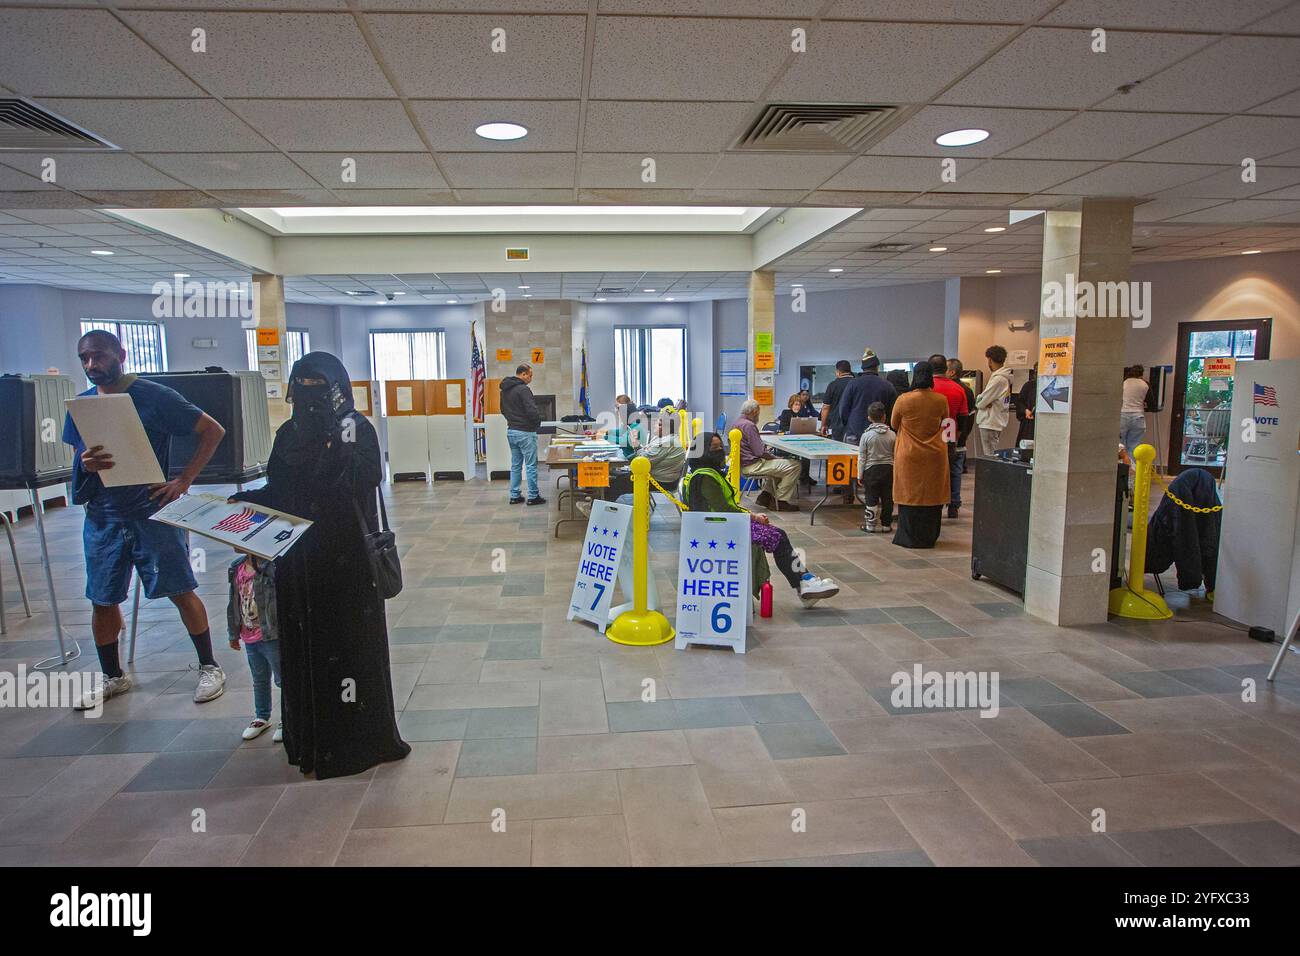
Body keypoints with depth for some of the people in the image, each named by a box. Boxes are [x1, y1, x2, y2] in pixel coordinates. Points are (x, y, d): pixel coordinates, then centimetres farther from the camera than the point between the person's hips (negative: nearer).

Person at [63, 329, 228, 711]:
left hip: (153, 512, -4)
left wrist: (184, 480, -12)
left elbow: (214, 431, -6)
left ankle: (209, 667, 17)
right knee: (102, 600, 11)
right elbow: (77, 461, 12)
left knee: (180, 592, 1)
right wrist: (86, 464, -14)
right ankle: (112, 677, 30)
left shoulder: (155, 397, -9)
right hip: (102, 518, 5)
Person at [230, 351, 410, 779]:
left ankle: (360, 738, 10)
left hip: (347, 556, -5)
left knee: (350, 640, -1)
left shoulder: (355, 426, -4)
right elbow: (277, 492, 15)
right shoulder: (288, 433, 13)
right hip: (299, 559, 5)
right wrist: (246, 499, -2)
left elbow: (369, 478, -18)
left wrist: (337, 444, -27)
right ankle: (311, 737, 21)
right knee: (304, 644, 9)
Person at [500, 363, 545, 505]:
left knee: (515, 465, 14)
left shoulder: (504, 390, 11)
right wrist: (538, 422, -4)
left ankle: (515, 495, 17)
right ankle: (533, 496, 4)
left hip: (511, 431, 9)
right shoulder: (523, 389, -18)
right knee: (531, 465, 0)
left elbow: (503, 409, 22)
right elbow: (532, 411, -23)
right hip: (525, 432, -9)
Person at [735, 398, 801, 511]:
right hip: (752, 466, -11)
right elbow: (760, 452, -22)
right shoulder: (749, 425, -20)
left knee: (779, 464, 30)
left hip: (744, 463, 11)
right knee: (793, 467, -13)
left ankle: (765, 495, 21)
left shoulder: (737, 422, 11)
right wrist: (776, 458, -8)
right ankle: (780, 501, -3)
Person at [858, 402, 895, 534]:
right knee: (887, 498, 10)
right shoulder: (892, 435, -2)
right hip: (888, 469, 2)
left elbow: (862, 457, -5)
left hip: (871, 470, -2)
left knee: (871, 499, 3)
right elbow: (895, 455, 4)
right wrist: (896, 472, 15)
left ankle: (871, 525, 6)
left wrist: (860, 475, 2)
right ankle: (886, 524, 17)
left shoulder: (866, 435, -8)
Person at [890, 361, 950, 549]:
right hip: (935, 456, 2)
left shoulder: (903, 400, -13)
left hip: (909, 455, -2)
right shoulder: (941, 400, -7)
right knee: (932, 496, 11)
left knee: (910, 495, 7)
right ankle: (929, 538, 20)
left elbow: (894, 425, 3)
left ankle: (909, 538, 11)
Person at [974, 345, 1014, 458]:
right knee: (992, 455, 15)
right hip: (997, 421, 10)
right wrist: (980, 399, -4)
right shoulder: (1004, 377, 11)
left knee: (989, 456, -4)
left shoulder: (998, 379, -19)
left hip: (990, 423, -10)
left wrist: (977, 399, 2)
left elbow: (981, 402, -17)